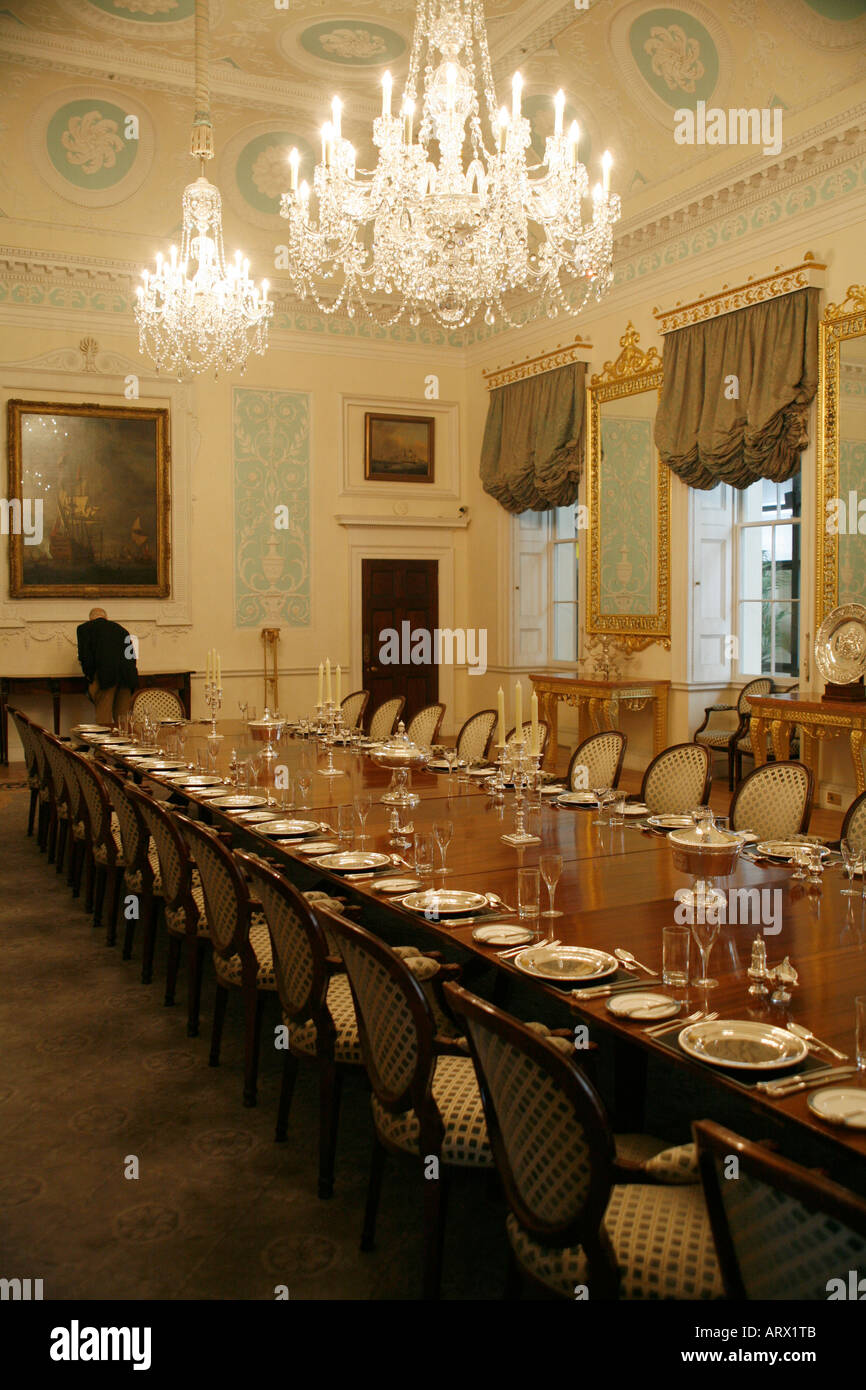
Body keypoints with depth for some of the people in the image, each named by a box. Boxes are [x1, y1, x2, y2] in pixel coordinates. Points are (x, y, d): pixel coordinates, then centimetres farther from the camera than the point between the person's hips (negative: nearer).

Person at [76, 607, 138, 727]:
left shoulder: (85, 628, 13)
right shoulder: (119, 628, 26)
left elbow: (84, 654, 0)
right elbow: (132, 655, 22)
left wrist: (89, 674, 8)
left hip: (105, 675, -4)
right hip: (127, 676, 4)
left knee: (104, 717, -1)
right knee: (123, 717, 11)